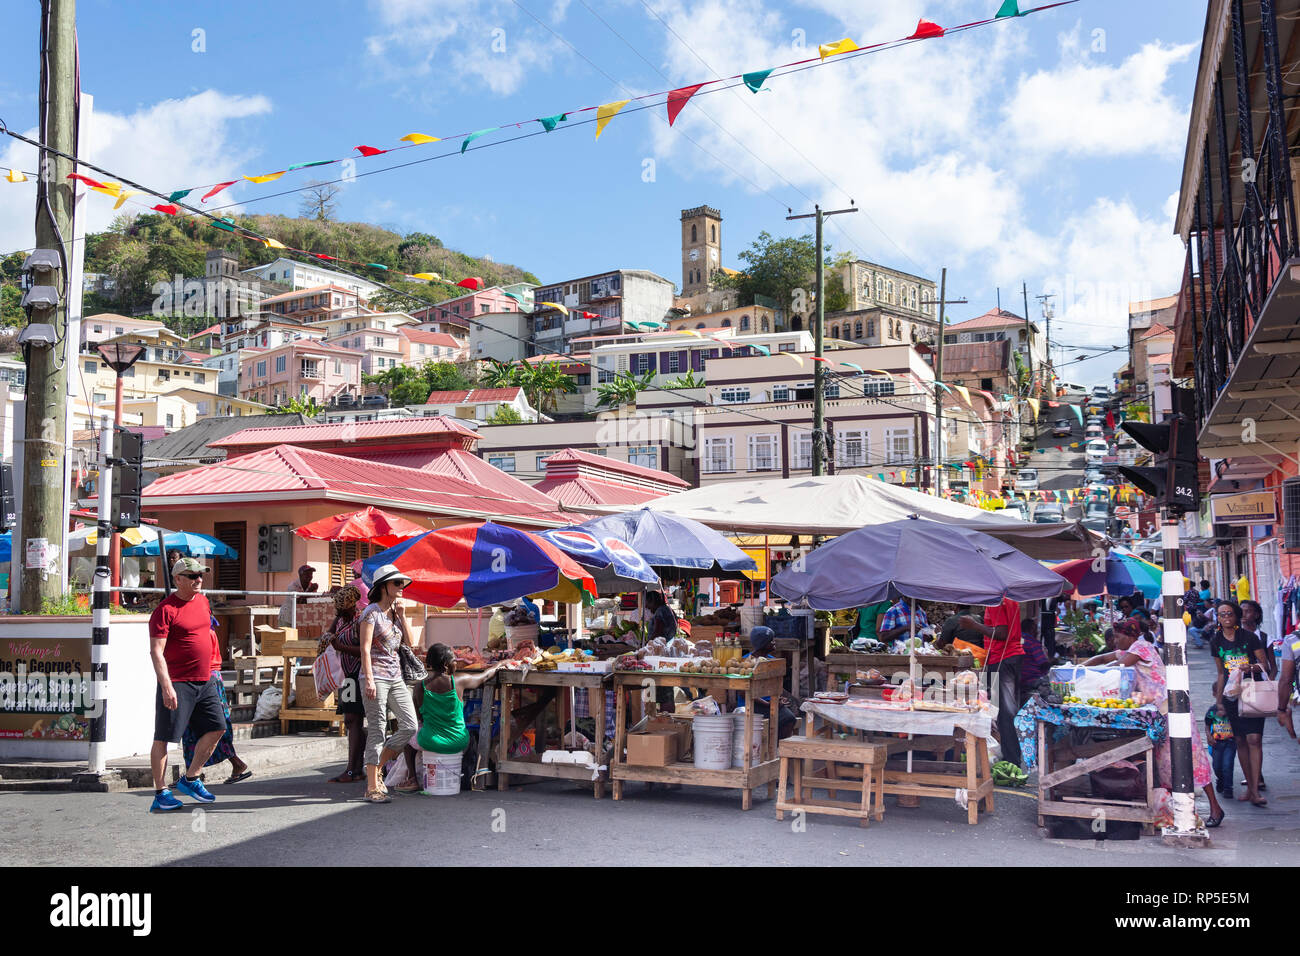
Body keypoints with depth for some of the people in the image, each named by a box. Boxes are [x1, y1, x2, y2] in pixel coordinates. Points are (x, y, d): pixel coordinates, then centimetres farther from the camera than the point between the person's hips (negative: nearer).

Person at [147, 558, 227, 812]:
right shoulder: (165, 609, -12)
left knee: (217, 728, 8)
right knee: (164, 737, -1)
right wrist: (166, 686, -25)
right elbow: (156, 651, -17)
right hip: (177, 683, -8)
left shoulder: (202, 601, 12)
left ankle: (190, 779, 22)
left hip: (205, 681, 8)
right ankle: (160, 794, 6)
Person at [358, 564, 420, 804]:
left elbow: (410, 643, 11)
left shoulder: (395, 613, 15)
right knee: (377, 730, -6)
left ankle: (376, 768, 17)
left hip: (396, 677, 7)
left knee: (410, 726, 1)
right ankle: (373, 788, 0)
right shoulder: (372, 613, -6)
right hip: (376, 676, -7)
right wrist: (369, 679, -19)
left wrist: (401, 615, 4)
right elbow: (365, 649, -12)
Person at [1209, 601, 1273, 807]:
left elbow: (1265, 665, 0)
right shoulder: (1216, 642, 9)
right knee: (1240, 741, 5)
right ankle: (1250, 786, 15)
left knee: (1254, 739, -12)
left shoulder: (1250, 637, -1)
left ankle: (1255, 790, -12)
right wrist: (1218, 700, 15)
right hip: (1231, 695, 4)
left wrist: (1251, 667, -21)